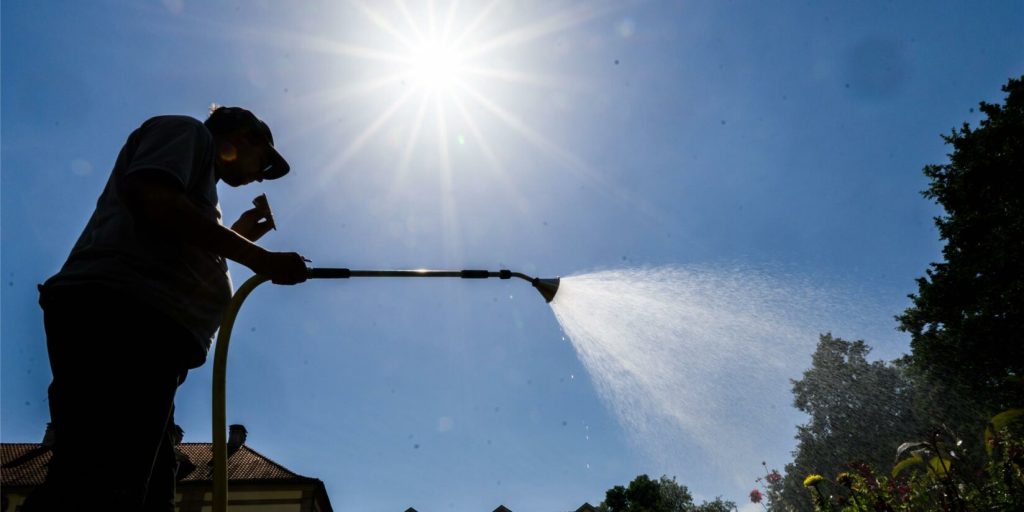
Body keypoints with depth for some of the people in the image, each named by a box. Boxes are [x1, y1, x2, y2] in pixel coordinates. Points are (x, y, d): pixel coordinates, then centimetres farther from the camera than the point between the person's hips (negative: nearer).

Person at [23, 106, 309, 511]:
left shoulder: (199, 168, 36)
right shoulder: (188, 132, 11)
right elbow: (153, 198, -11)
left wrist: (237, 235, 33)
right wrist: (258, 257, -10)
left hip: (136, 326, 10)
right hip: (118, 314, -10)